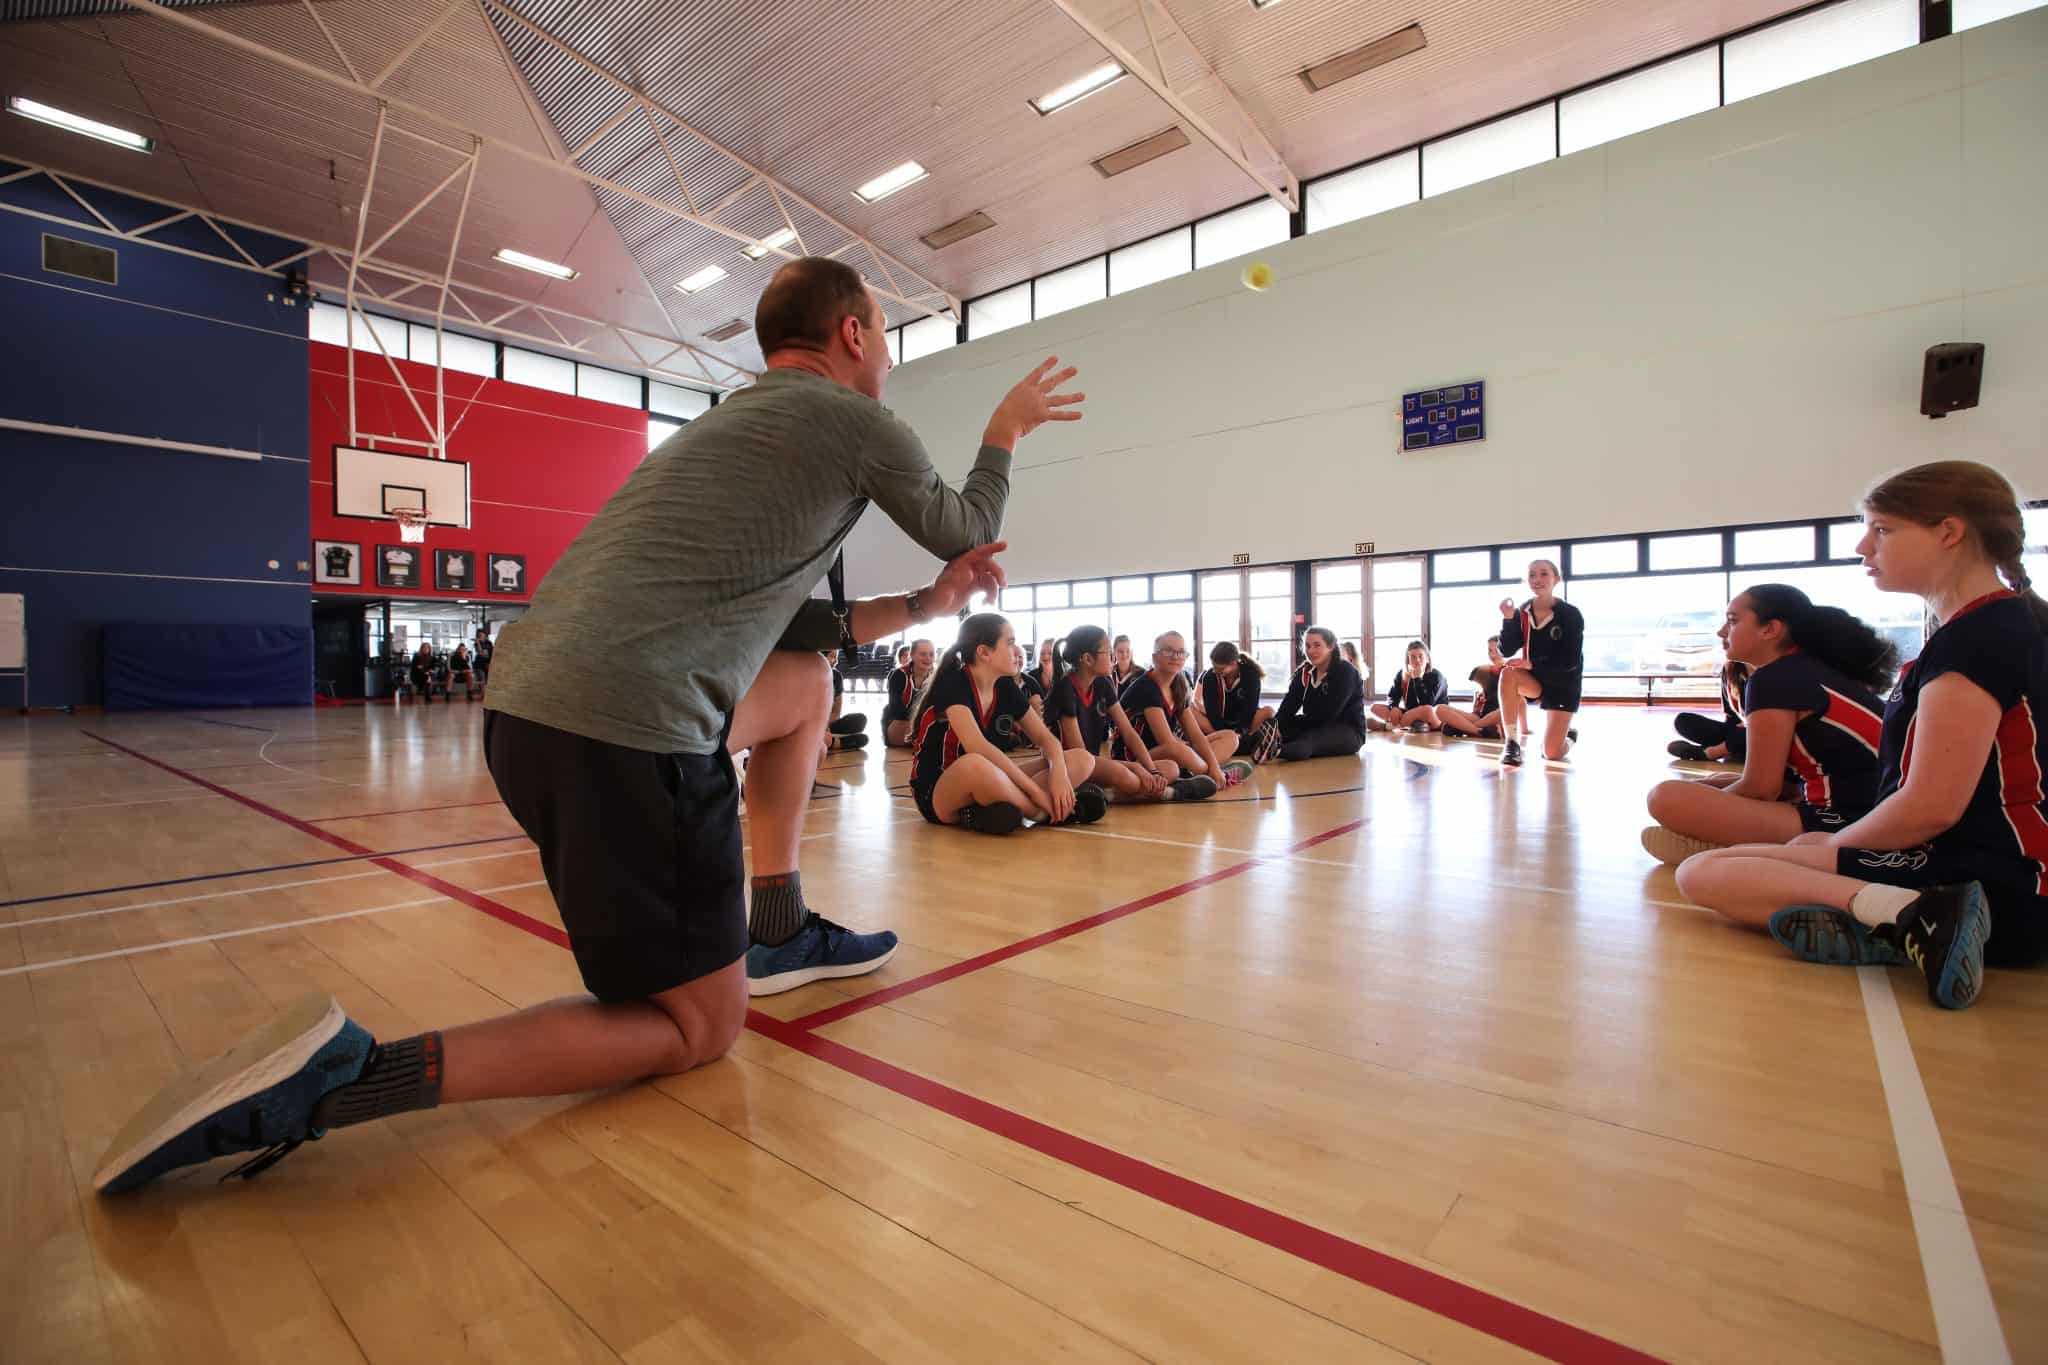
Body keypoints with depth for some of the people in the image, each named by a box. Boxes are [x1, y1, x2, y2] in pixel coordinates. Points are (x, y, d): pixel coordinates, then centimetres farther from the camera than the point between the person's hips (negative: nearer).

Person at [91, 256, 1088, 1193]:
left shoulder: (737, 420, 27)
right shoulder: (855, 421, 3)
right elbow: (968, 531, 20)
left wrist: (922, 604, 27)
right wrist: (1006, 430, 37)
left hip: (529, 697, 10)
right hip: (629, 729, -9)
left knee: (805, 680, 27)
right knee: (698, 1028, 7)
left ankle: (777, 931, 28)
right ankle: (342, 1075, -7)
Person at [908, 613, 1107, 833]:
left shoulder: (1006, 687, 3)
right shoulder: (952, 684, -17)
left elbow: (1046, 739, 3)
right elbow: (977, 746, -30)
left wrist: (1059, 774, -20)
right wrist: (1036, 791, -31)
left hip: (991, 786, 7)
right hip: (937, 793, -7)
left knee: (1082, 761, -4)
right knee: (975, 765, -43)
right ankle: (1052, 812, -18)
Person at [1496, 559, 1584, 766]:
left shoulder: (1571, 615, -15)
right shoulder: (1521, 613, -5)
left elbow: (1571, 661, -19)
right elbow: (1507, 651, -13)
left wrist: (1532, 664, -28)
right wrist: (1508, 620, -26)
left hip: (1564, 684, -3)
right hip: (1535, 679, 3)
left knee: (1552, 753, -11)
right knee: (1508, 675, -36)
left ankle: (1569, 736, 29)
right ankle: (1512, 744, -29)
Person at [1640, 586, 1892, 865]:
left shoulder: (1773, 678, -11)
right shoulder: (1817, 669, 17)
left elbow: (1760, 788, -9)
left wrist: (1705, 807, 8)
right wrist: (1714, 787, 17)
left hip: (1842, 826, -11)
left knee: (1666, 798, -25)